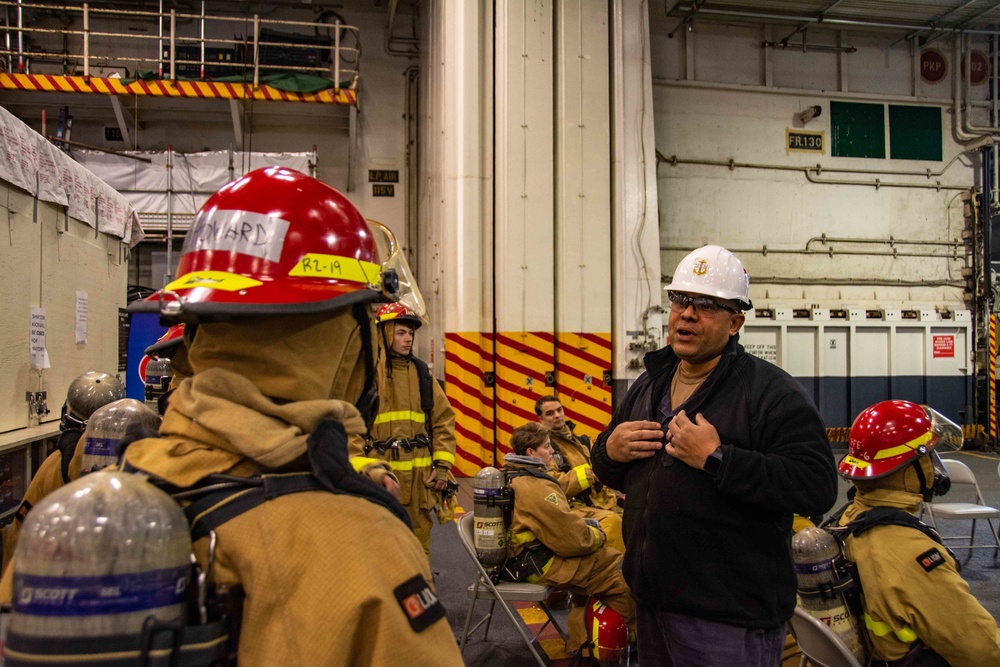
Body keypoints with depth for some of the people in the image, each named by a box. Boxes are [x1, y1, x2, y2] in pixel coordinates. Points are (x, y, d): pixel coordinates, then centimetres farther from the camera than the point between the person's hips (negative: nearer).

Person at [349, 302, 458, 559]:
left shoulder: (422, 373, 12)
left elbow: (444, 419, 14)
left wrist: (442, 465, 6)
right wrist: (363, 465, -15)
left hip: (419, 477, 4)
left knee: (419, 540, 13)